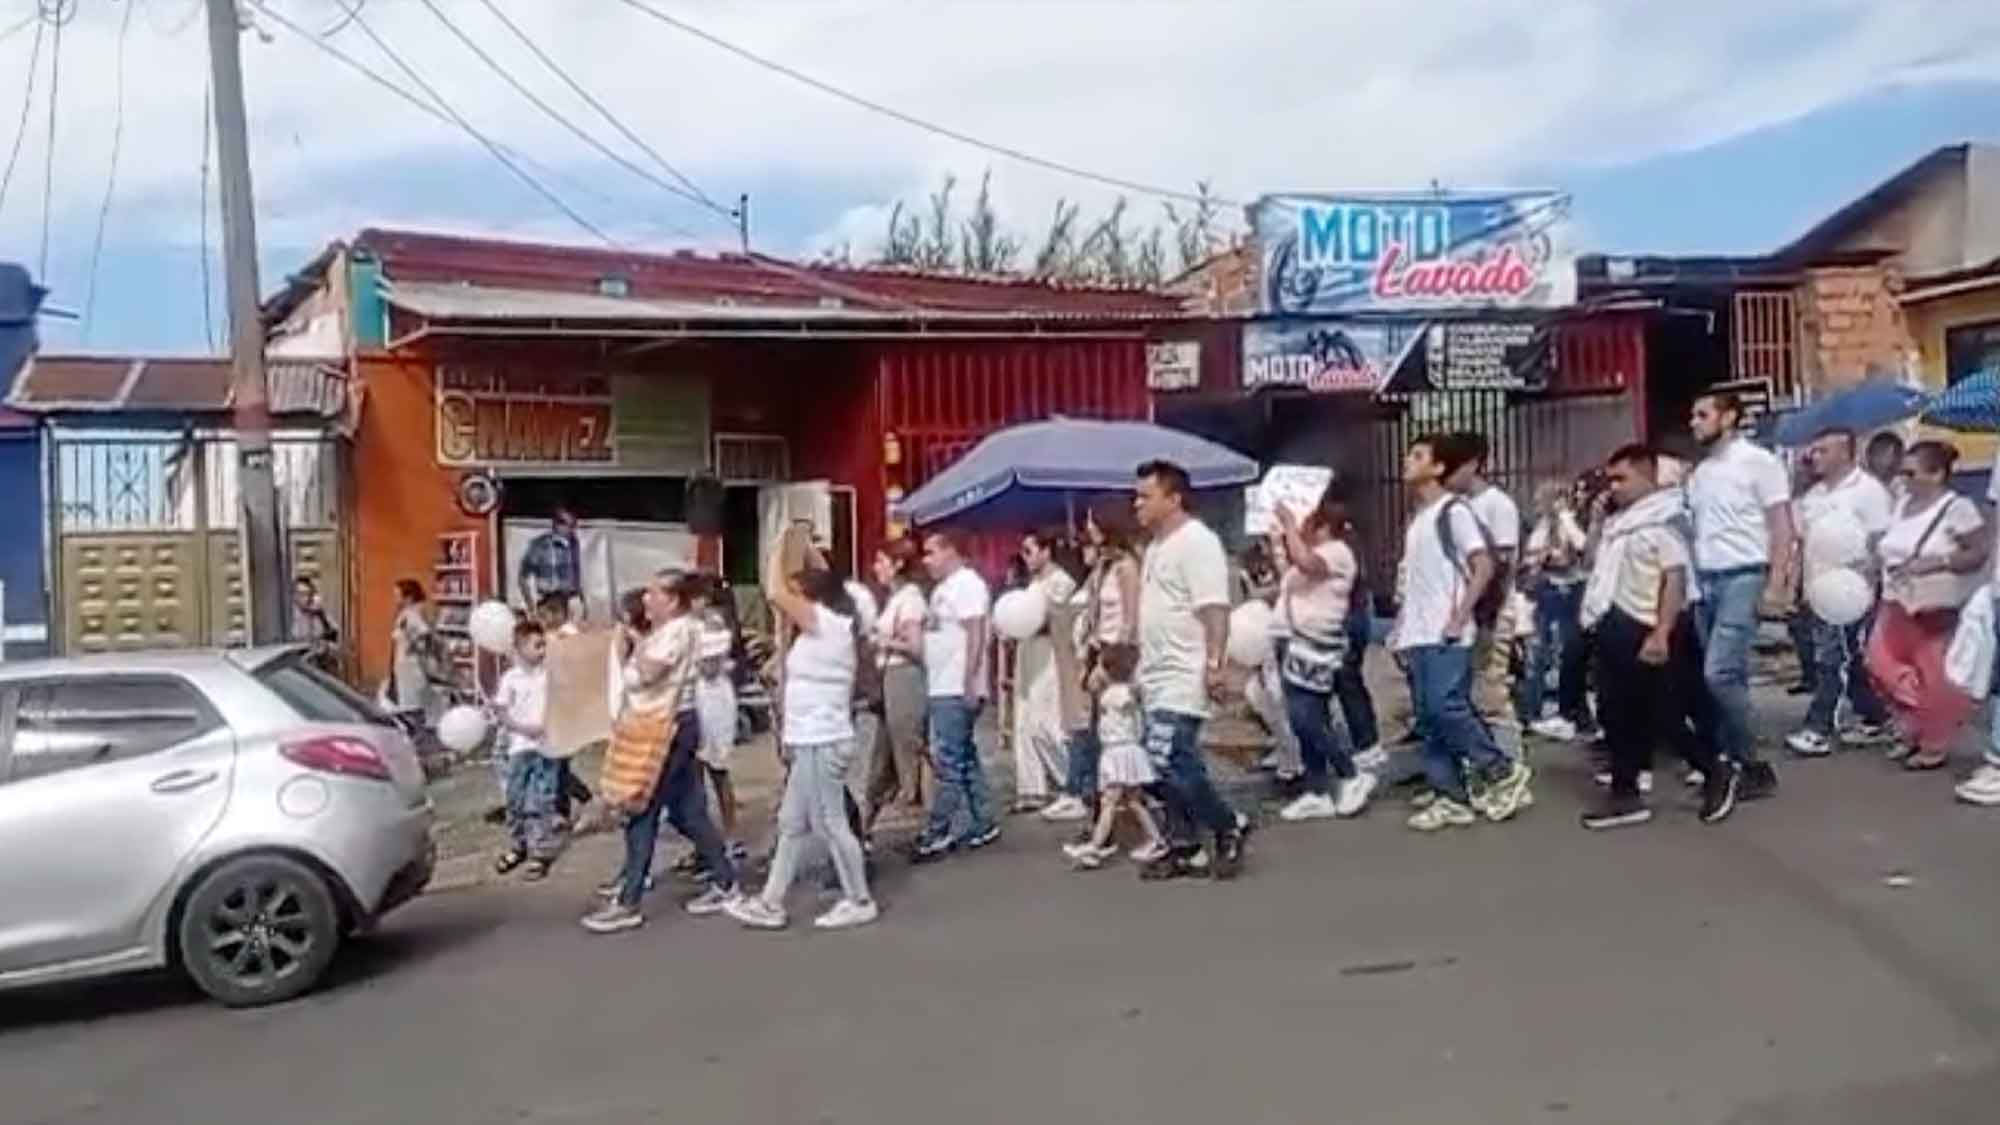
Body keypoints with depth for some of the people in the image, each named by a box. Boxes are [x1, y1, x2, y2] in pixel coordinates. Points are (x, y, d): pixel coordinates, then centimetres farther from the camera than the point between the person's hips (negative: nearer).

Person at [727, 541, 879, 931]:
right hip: (811, 741, 10)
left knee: (830, 825, -1)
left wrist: (780, 550, -8)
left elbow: (775, 593, -21)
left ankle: (860, 902, 10)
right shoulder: (830, 628, 13)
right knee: (792, 824, 13)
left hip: (821, 743, -10)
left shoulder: (827, 622, -14)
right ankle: (770, 904, 20)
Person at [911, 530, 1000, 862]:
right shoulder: (943, 587, 18)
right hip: (942, 688, 10)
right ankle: (983, 825, 17)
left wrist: (970, 683, -23)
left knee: (948, 762, -7)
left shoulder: (967, 583, -12)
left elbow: (975, 636, -18)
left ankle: (938, 834, -4)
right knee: (965, 760, 12)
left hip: (957, 690, -10)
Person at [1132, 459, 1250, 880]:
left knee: (1171, 762, -14)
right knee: (1173, 765, 10)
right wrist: (1143, 665, 22)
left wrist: (1214, 662, -27)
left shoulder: (1196, 541, -13)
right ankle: (1185, 849, 17)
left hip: (1183, 677, -10)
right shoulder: (1157, 546, 17)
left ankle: (1229, 826, 3)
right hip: (1159, 676, 10)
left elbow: (1214, 609, -21)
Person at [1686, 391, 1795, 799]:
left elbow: (1782, 527, -8)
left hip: (1742, 577, -7)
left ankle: (1753, 765, -4)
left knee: (1719, 673, -14)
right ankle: (1730, 760, 12)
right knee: (1726, 676, 7)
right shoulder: (1699, 472, 15)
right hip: (1705, 581, 7)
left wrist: (1775, 584, -16)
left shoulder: (1758, 461, -5)